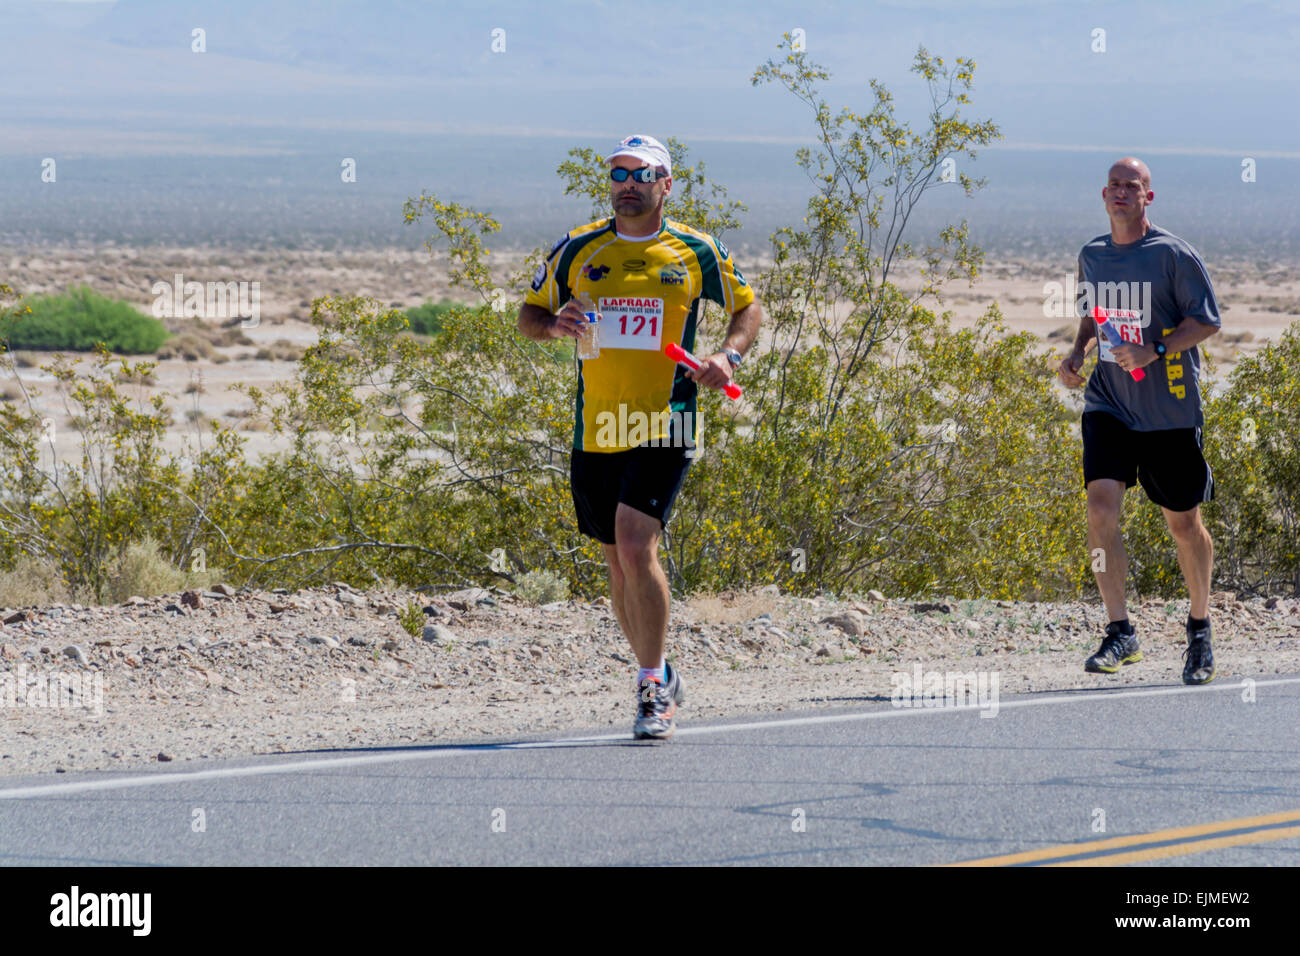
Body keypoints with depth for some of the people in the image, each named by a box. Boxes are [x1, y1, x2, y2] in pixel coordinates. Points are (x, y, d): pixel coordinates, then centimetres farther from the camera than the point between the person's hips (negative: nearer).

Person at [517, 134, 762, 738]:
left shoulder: (697, 252, 3)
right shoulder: (577, 250, 8)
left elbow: (748, 309, 14)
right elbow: (528, 314, 15)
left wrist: (728, 355, -6)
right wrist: (553, 322, -9)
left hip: (665, 427, -4)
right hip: (595, 431, 4)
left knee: (635, 546, -19)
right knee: (619, 562, 10)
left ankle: (653, 688, -10)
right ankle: (659, 677, 28)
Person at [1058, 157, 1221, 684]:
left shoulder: (1173, 255, -8)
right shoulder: (1091, 255, 9)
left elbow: (1207, 321, -9)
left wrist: (1153, 351, -21)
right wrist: (1078, 353, 5)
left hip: (1170, 410, -3)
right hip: (1107, 403, 3)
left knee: (1183, 522, 6)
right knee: (1101, 503, -16)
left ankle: (1200, 630, 26)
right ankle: (1120, 631, -11)